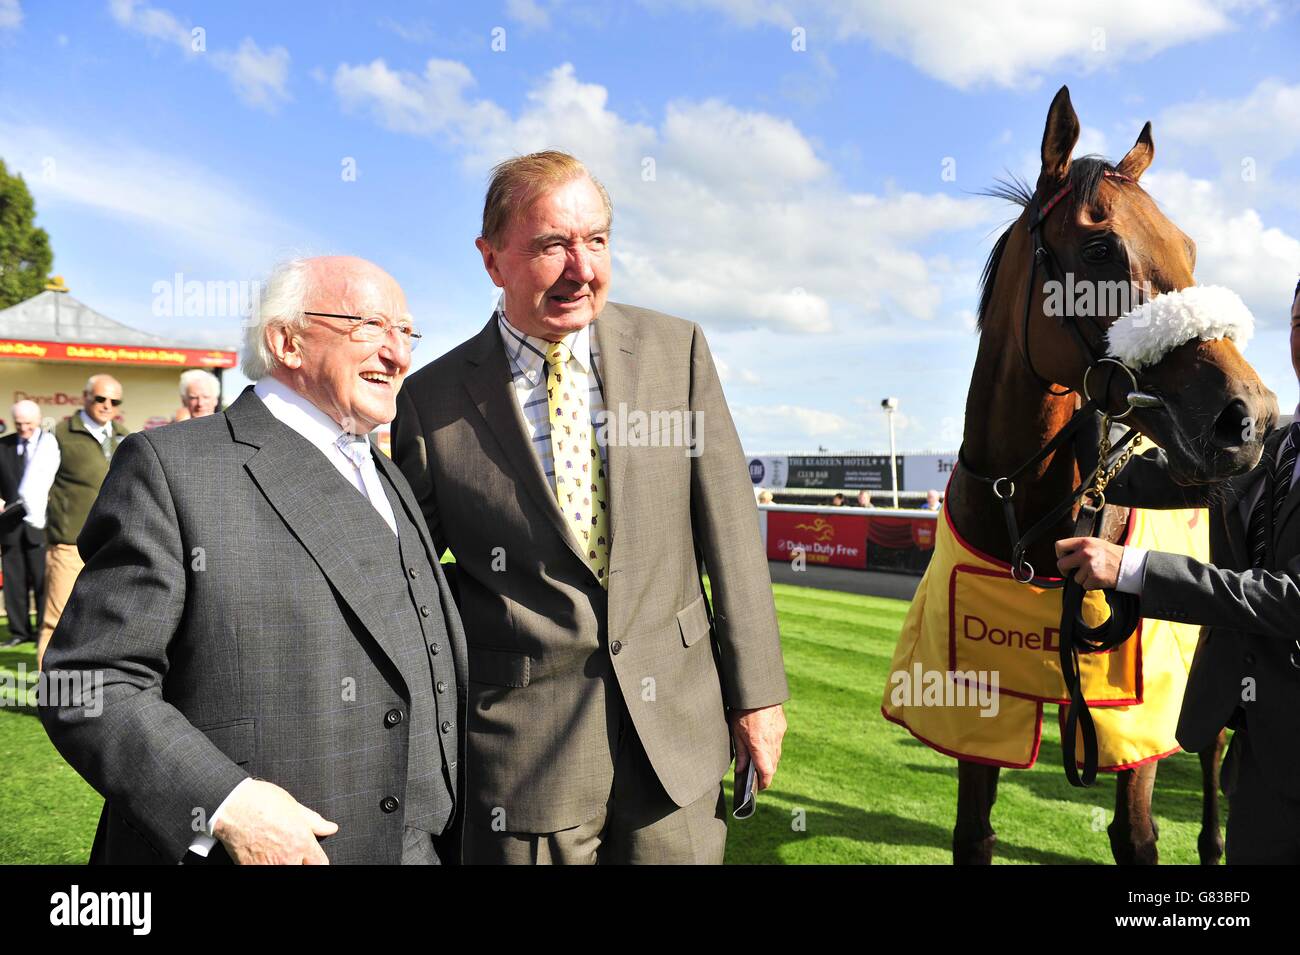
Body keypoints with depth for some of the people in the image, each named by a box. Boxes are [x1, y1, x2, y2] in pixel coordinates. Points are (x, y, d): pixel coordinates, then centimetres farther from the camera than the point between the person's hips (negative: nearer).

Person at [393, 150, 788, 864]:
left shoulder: (675, 349, -2)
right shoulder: (431, 401, -6)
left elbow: (729, 531, 1)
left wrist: (755, 691, 2)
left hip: (677, 724, 2)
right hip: (526, 746, -1)